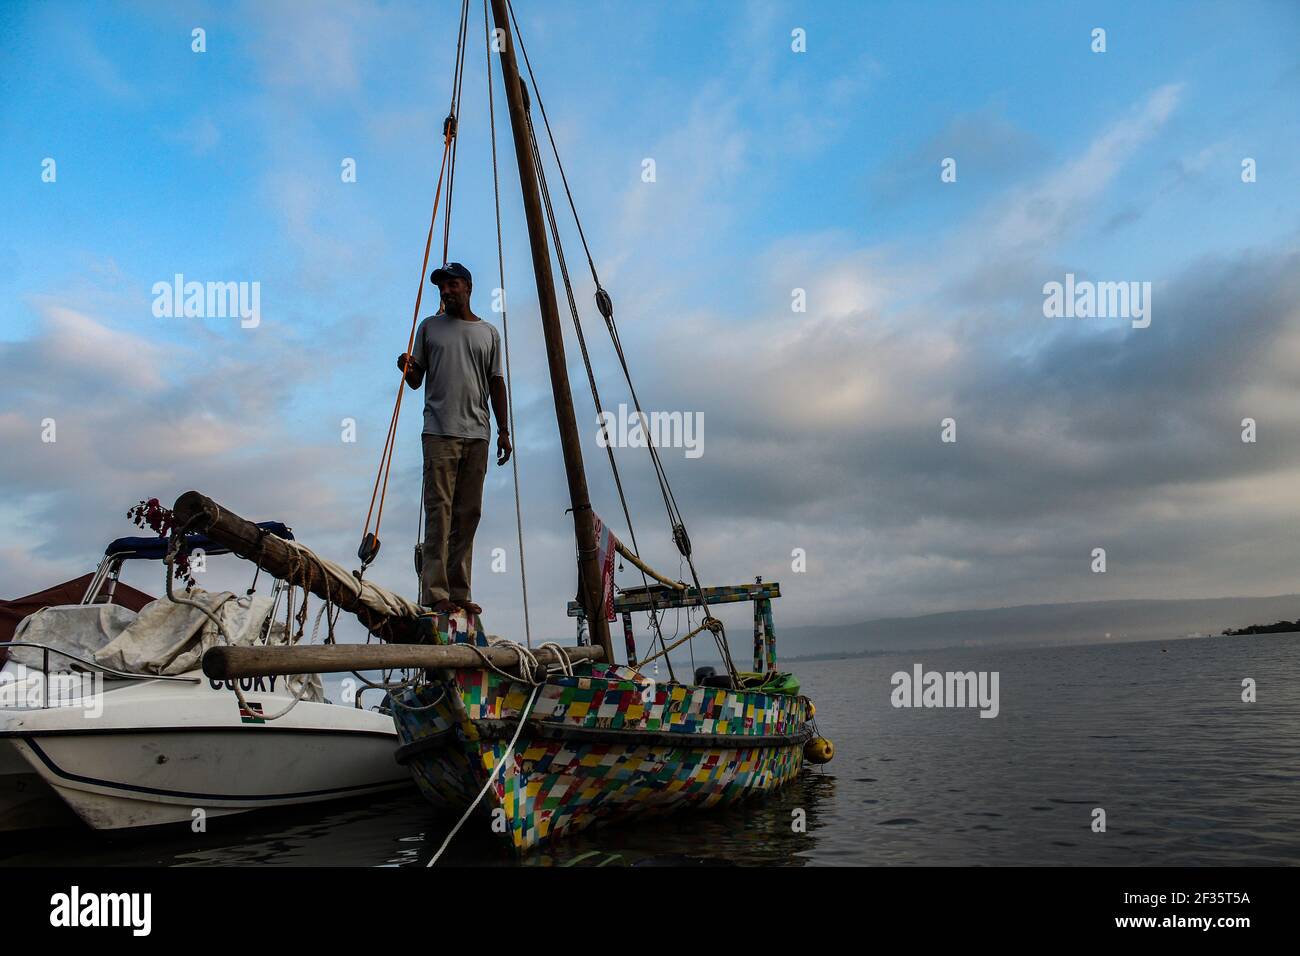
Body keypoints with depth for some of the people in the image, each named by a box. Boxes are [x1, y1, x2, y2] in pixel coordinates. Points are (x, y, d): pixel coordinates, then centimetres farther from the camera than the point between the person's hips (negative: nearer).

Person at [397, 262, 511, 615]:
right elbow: (416, 380, 13)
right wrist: (407, 368, -11)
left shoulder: (489, 333, 17)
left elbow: (496, 384, 15)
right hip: (440, 431, -2)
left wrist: (503, 431, 9)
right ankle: (435, 592, -8)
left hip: (477, 434, 2)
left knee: (468, 513, 2)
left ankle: (459, 592, 5)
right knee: (439, 510, -9)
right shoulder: (429, 327, 13)